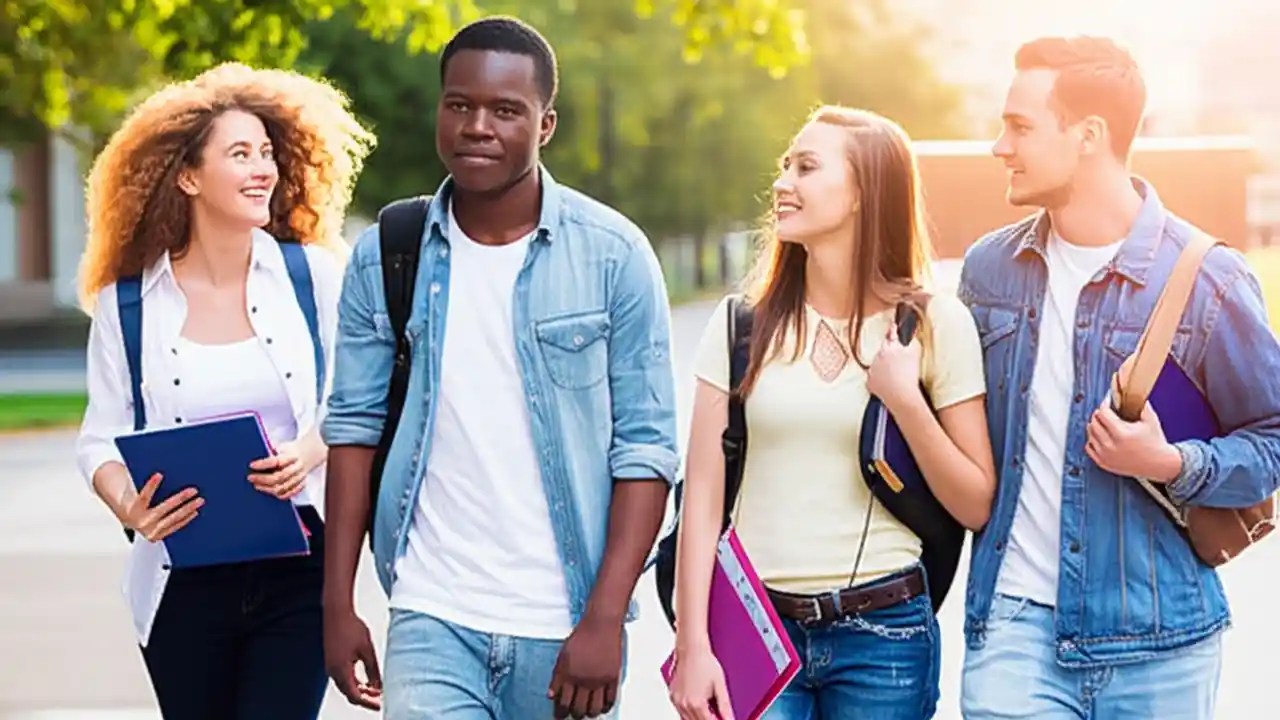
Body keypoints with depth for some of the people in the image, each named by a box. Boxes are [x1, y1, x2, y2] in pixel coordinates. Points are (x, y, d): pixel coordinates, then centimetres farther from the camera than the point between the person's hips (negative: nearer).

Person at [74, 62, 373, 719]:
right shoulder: (128, 303, 2)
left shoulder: (313, 275, 2)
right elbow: (102, 439, 3)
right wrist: (129, 508, -17)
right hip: (182, 581, 1)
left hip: (299, 566, -1)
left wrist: (312, 449, -15)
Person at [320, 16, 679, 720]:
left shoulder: (613, 254, -4)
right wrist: (337, 603, 1)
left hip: (566, 629, -1)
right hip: (432, 621, 1)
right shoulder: (384, 256, 2)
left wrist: (604, 619, -12)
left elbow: (644, 446, -5)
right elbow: (355, 425, 6)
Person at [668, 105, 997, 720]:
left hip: (883, 634, -1)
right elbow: (703, 498, 1)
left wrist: (905, 400, -12)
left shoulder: (936, 324, 0)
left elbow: (977, 507, 0)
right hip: (756, 628, 1)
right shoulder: (743, 324, 3)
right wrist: (692, 647, -5)